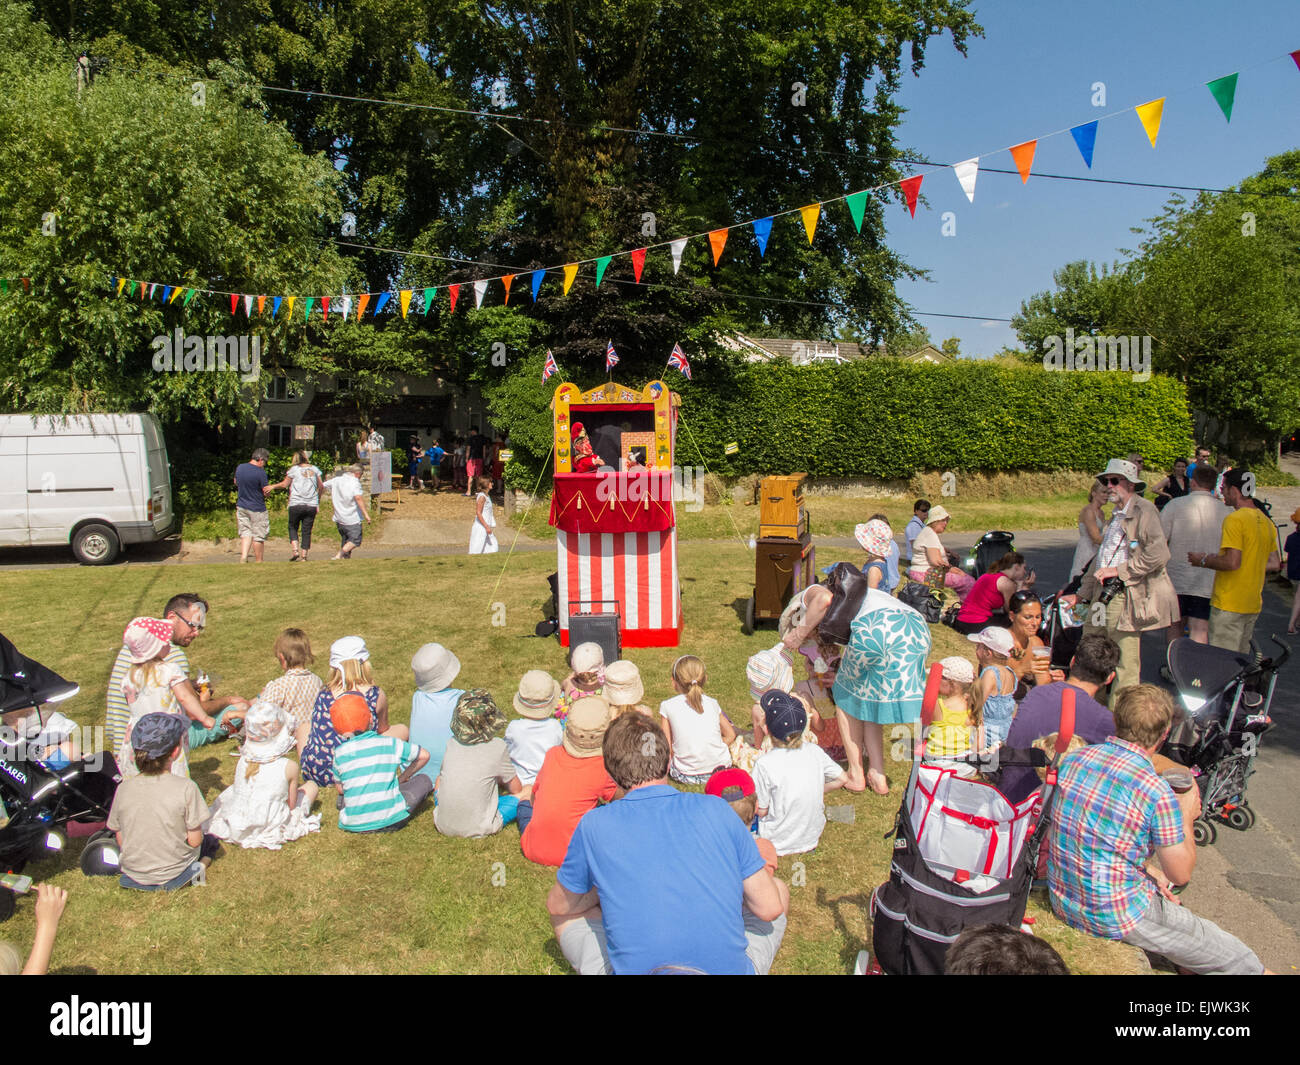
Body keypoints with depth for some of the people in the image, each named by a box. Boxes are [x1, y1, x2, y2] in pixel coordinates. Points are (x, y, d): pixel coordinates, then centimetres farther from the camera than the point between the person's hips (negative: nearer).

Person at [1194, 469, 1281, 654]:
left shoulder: (1235, 519, -16)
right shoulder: (1267, 522, 11)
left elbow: (1232, 562, -24)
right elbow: (1274, 564, 15)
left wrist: (1203, 561, -9)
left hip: (1229, 605, -9)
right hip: (1254, 604, 9)